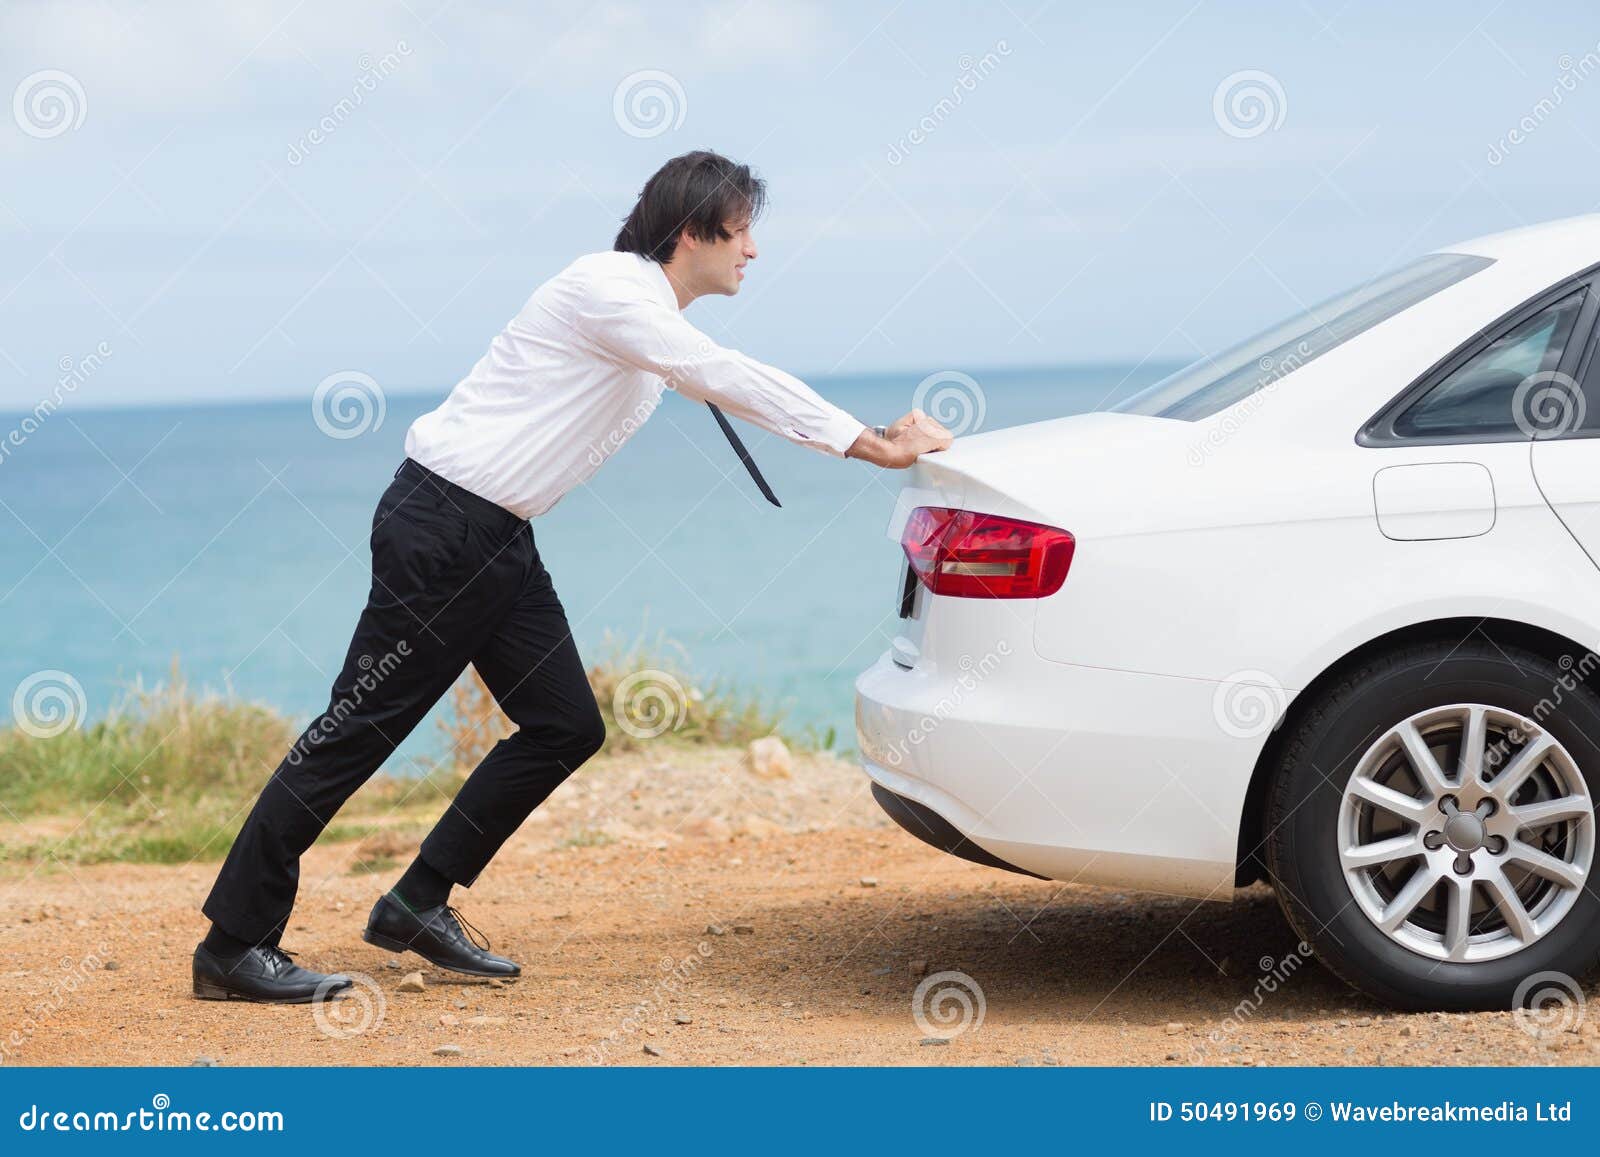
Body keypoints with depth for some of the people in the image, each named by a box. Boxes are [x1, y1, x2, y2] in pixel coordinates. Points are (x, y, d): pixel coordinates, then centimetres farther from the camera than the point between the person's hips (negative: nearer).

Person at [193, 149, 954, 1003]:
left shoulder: (658, 319, 16)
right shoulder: (610, 288, -15)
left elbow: (738, 393, 22)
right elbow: (732, 381, -20)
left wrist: (882, 439, 15)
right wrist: (873, 446, -16)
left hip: (497, 541, 10)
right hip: (441, 526, -10)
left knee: (566, 727, 6)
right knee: (360, 728, -9)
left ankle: (417, 906, 14)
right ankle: (233, 947, -5)